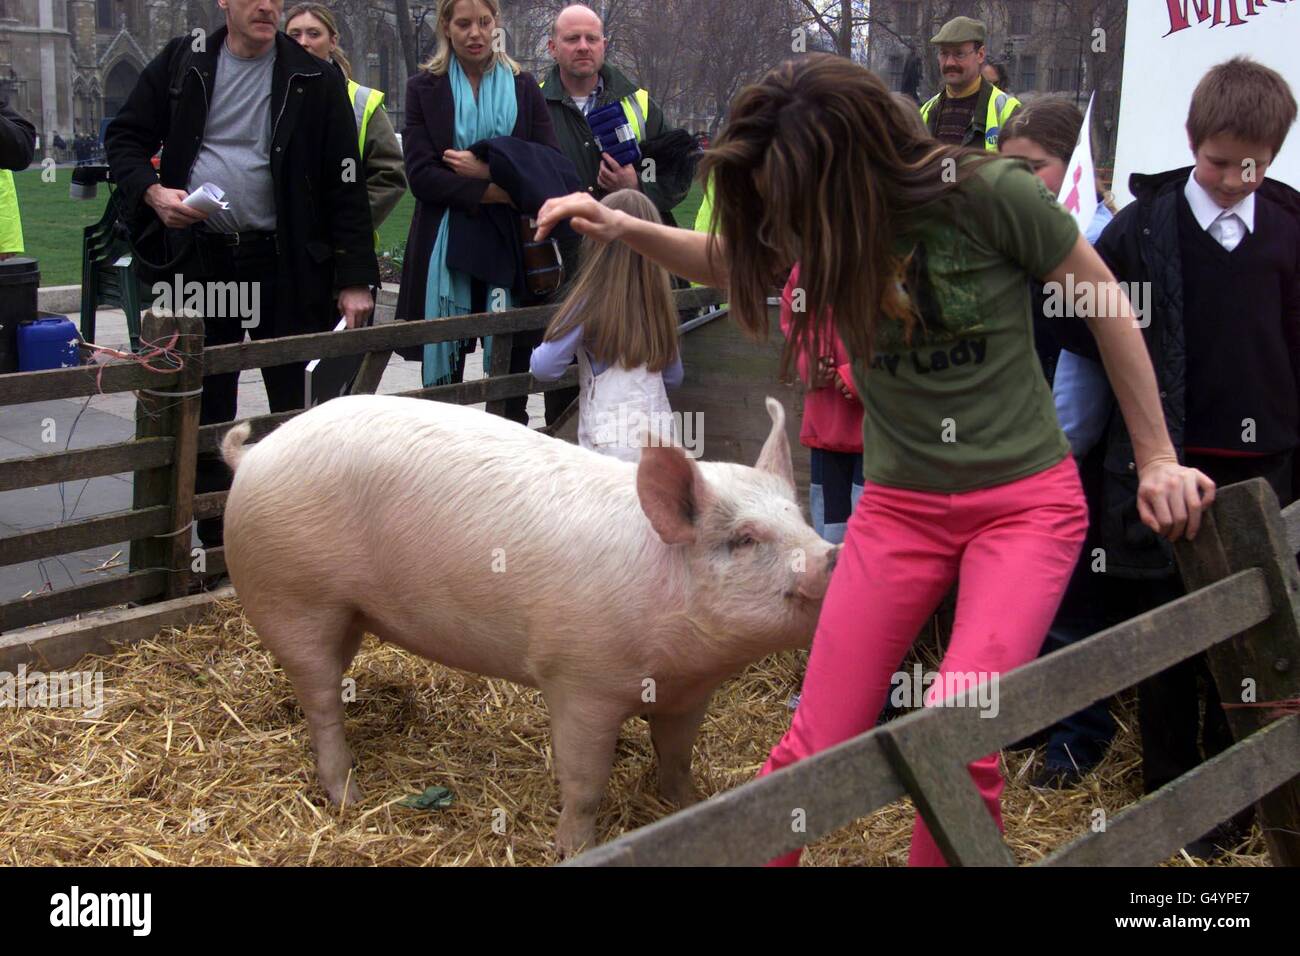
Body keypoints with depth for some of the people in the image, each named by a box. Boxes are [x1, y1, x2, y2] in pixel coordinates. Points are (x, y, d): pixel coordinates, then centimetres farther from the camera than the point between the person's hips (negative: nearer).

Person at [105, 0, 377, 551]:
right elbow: (125, 138, 12)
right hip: (200, 261, 2)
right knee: (205, 405, 8)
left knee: (300, 401, 3)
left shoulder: (314, 81, 0)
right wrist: (152, 192, -9)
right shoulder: (182, 64, 5)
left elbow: (345, 184, -2)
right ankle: (215, 540, 20)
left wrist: (355, 277, -8)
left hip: (288, 264, -2)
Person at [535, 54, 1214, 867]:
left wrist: (1157, 458, 2)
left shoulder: (991, 193, -18)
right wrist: (626, 228, -3)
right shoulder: (816, 213, -5)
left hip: (1027, 499, -3)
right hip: (899, 503, 4)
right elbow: (725, 260, 16)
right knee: (813, 753, -1)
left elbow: (1106, 306, -4)